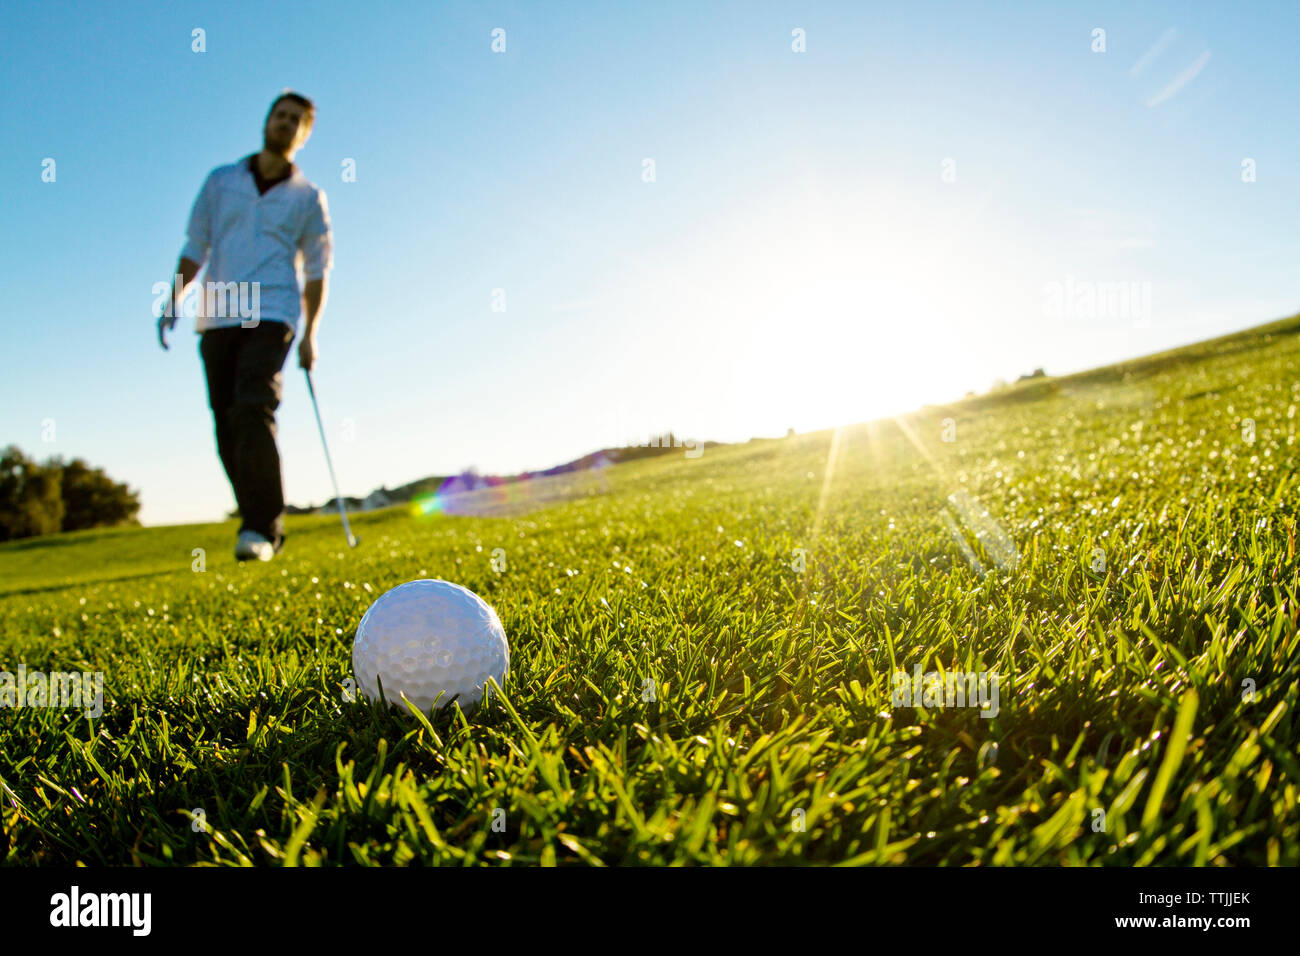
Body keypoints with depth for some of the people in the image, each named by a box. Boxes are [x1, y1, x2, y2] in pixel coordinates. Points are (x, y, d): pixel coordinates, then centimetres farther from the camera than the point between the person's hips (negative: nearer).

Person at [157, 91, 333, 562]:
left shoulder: (308, 197, 10)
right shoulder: (221, 181, 15)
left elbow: (316, 270, 9)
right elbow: (195, 246, 17)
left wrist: (310, 333, 0)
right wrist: (174, 300, 4)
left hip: (271, 314, -3)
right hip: (216, 317, 3)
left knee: (253, 409, -22)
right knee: (227, 423, 0)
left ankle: (262, 529, -18)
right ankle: (261, 524, 10)